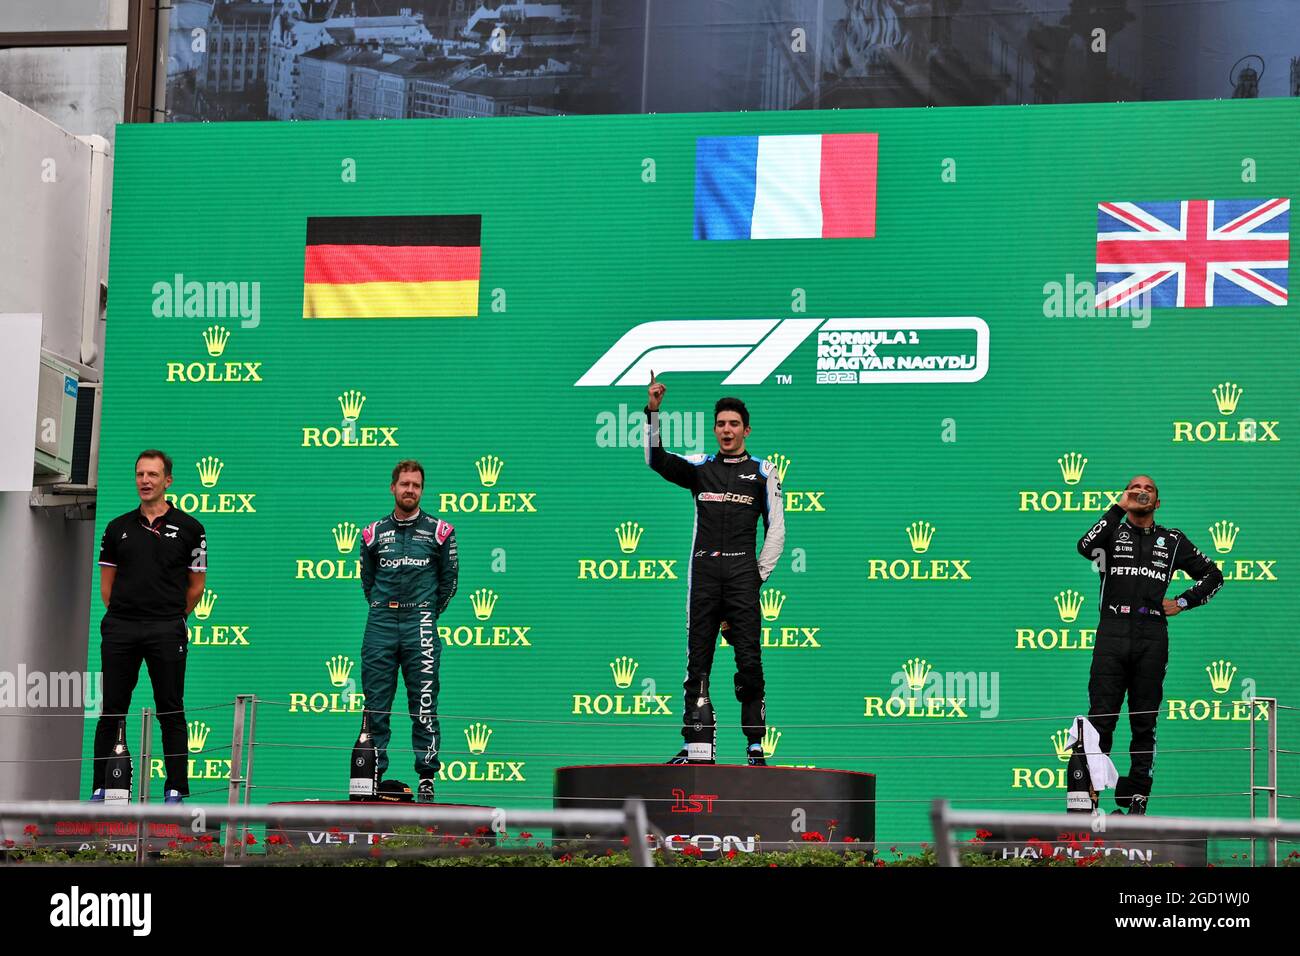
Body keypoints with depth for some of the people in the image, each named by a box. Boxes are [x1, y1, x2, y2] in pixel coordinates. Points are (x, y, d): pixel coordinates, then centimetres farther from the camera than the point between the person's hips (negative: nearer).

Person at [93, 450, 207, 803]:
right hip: (119, 630, 3)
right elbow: (107, 582, 14)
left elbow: (196, 585, 8)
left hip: (166, 632, -2)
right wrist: (123, 617, 10)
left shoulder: (188, 528, 3)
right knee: (112, 710, 4)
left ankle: (176, 788, 4)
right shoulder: (118, 527, 10)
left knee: (170, 711, 0)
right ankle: (101, 786, 8)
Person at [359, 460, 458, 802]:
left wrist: (428, 613, 10)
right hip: (380, 625, 2)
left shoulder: (438, 531, 6)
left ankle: (427, 778, -3)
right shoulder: (374, 533, 11)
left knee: (424, 705, -4)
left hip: (420, 623, -2)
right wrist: (384, 610, 13)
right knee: (375, 705, 1)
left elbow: (449, 580, 12)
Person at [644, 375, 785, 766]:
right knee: (697, 660, 0)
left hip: (743, 571, -2)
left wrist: (760, 573, 1)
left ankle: (756, 747, -4)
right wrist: (653, 412, -10)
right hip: (704, 571, 2)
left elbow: (776, 529, 10)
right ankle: (698, 745, 1)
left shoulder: (762, 471, 10)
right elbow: (656, 459, 1)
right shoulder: (699, 467, 15)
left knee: (749, 661, -6)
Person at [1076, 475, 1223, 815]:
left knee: (1144, 723, 4)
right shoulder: (1113, 532, 13)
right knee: (1100, 719, -8)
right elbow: (1086, 547, -11)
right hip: (1113, 632, -2)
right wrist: (1119, 508, -7)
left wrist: (1182, 603, 12)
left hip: (1152, 637, 2)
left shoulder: (1172, 540, 17)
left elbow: (1213, 575, 25)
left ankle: (1136, 796, 7)